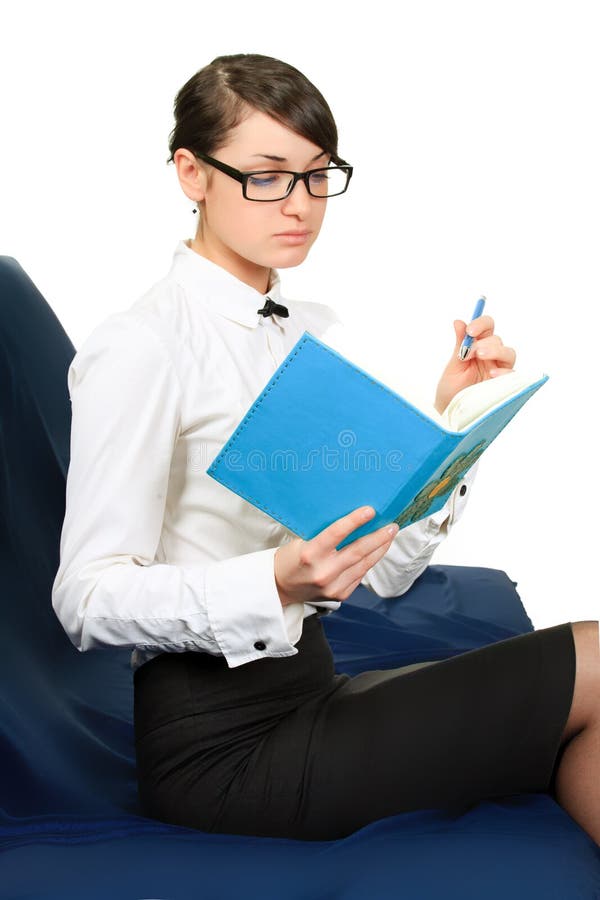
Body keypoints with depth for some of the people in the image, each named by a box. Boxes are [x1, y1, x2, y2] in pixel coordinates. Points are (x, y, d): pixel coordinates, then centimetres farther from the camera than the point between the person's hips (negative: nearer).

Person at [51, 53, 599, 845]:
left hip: (311, 688, 7)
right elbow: (87, 597, -17)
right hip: (220, 741, -7)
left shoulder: (318, 332, 10)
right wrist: (274, 584, -31)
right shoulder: (140, 348, -13)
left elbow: (384, 569, 6)